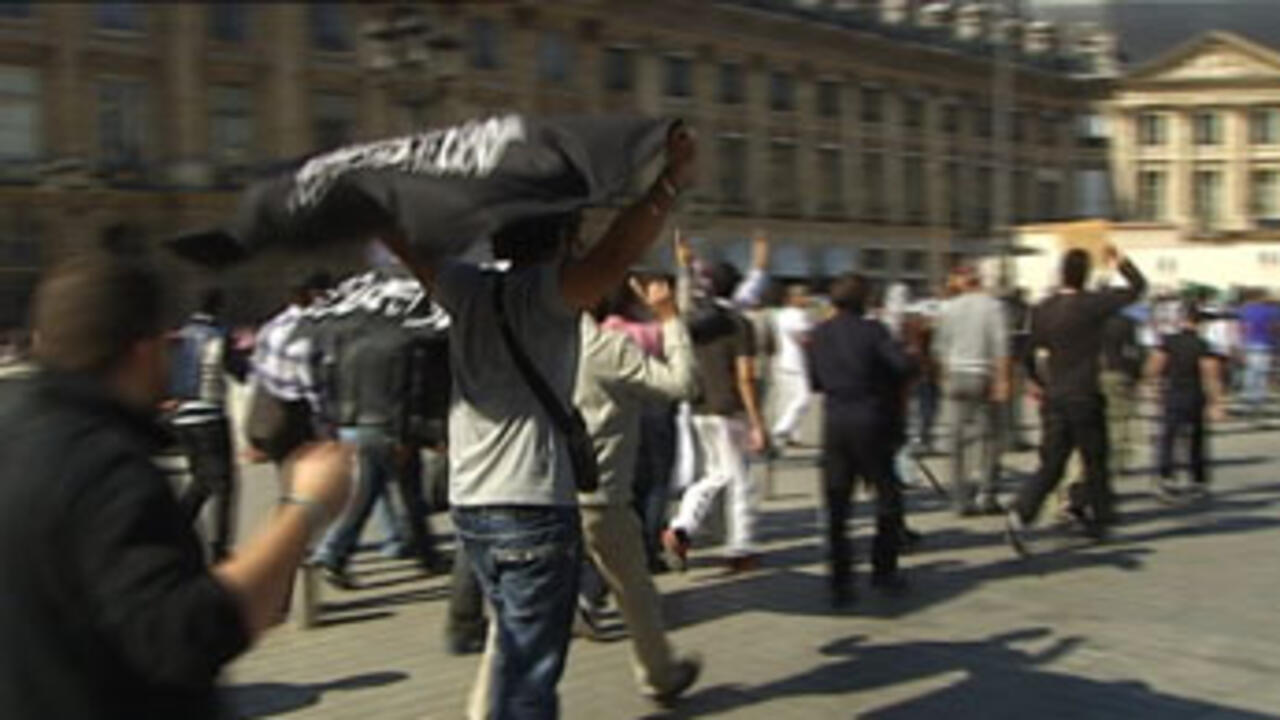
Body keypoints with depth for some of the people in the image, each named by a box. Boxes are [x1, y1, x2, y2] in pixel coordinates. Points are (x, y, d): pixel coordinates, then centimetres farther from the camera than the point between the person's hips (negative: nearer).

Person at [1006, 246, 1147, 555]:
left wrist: (1035, 381, 30)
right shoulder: (1093, 305, -10)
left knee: (1050, 466, 5)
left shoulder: (1042, 310, 4)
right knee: (1095, 461, 14)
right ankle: (1097, 519, 27)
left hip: (1053, 398, 5)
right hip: (1084, 399, -4)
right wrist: (1120, 262, 14)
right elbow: (1138, 286, -2)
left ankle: (1019, 515, -13)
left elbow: (1028, 352, 13)